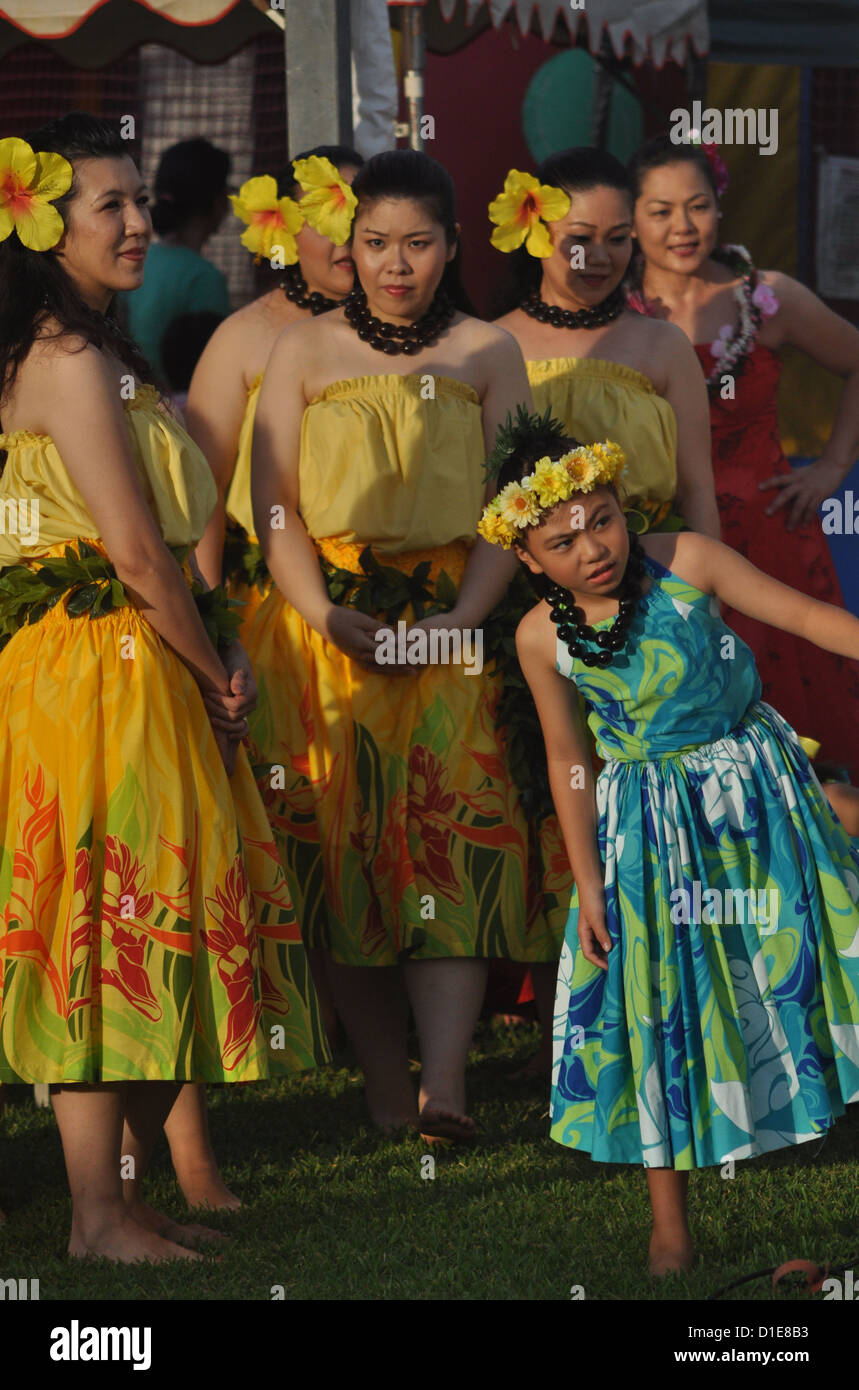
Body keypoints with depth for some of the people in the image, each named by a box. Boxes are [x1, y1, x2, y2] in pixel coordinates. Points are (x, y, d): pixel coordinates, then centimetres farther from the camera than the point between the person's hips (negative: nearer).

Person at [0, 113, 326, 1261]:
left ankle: (124, 1194, 16)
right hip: (97, 676, -10)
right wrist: (216, 674, -5)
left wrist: (219, 660, 4)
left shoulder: (97, 355, 17)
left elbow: (169, 545, 16)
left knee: (128, 934, 11)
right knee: (108, 922, -6)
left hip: (139, 676, 10)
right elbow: (137, 554, -17)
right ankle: (101, 1217, -2)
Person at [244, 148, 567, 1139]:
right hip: (326, 630, 1)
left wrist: (463, 619, -12)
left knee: (451, 837, -16)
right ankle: (386, 1092, -4)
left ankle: (445, 1083, -26)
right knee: (338, 846, -7)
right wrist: (331, 621, -11)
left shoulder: (487, 354, 11)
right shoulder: (303, 351, 11)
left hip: (451, 635, -1)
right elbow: (275, 509, 4)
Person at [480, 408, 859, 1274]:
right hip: (649, 830, 0)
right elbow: (569, 763, -1)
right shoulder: (543, 638, -11)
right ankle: (670, 1227, 16)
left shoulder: (686, 562, -15)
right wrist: (588, 886, 1)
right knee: (660, 1003, 6)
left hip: (756, 787, 0)